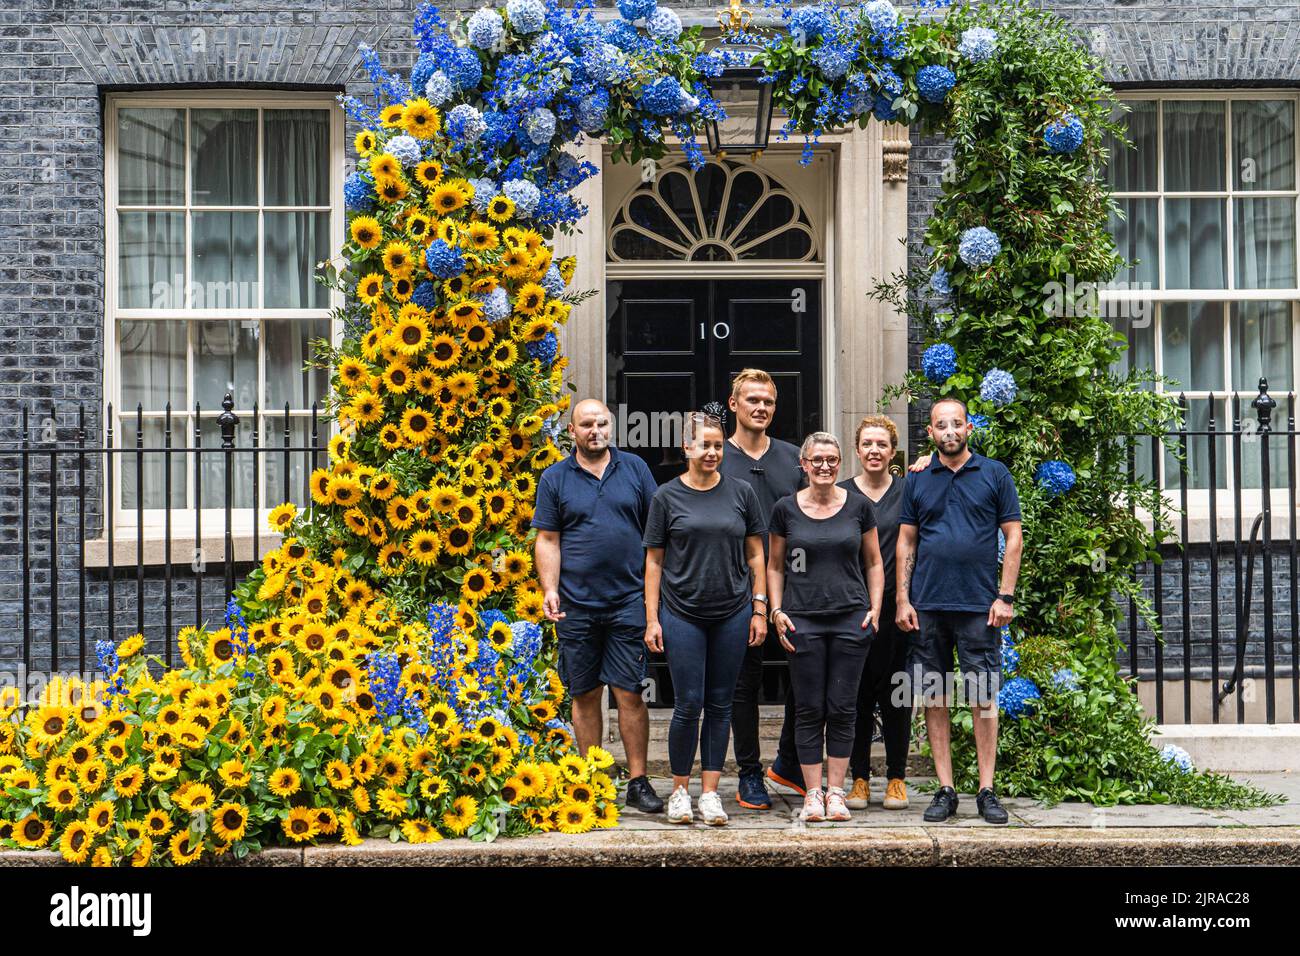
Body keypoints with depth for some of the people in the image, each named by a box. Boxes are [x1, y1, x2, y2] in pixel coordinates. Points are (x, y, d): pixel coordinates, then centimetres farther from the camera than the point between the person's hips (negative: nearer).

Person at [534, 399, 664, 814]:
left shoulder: (634, 468, 7)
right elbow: (548, 540, 5)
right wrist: (550, 590, -7)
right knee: (585, 695, 7)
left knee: (629, 693, -2)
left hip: (628, 601, 0)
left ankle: (638, 781, 6)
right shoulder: (555, 478, 6)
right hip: (576, 605, 1)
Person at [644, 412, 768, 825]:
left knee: (720, 705, 6)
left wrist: (759, 608, 3)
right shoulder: (667, 496, 2)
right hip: (682, 613, -2)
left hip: (732, 615, 2)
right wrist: (652, 619, -1)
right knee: (688, 705, -2)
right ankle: (680, 789, 14)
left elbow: (756, 555, 9)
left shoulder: (741, 493, 5)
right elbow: (654, 562, 4)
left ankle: (710, 792, 13)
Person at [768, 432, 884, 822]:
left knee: (842, 708, 3)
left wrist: (875, 608, 2)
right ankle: (812, 793, 9)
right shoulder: (786, 509, 4)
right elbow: (775, 566, 11)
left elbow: (874, 563, 12)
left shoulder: (858, 506, 5)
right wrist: (776, 610, 1)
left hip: (851, 619, 1)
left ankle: (835, 792, 11)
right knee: (809, 710, 2)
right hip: (803, 621, 0)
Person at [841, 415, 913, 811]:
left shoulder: (908, 491, 6)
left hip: (895, 606, 0)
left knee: (895, 695, 3)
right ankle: (859, 778, 14)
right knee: (856, 694, 4)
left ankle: (896, 778, 15)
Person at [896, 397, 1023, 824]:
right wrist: (903, 600, 2)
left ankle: (986, 791, 7)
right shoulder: (917, 481, 9)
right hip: (927, 607, 2)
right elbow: (906, 543, 10)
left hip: (978, 606, -2)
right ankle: (945, 790, 12)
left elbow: (1013, 537, 3)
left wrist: (1005, 597, -5)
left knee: (983, 697, -1)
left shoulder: (994, 475, 4)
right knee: (934, 697, 4)